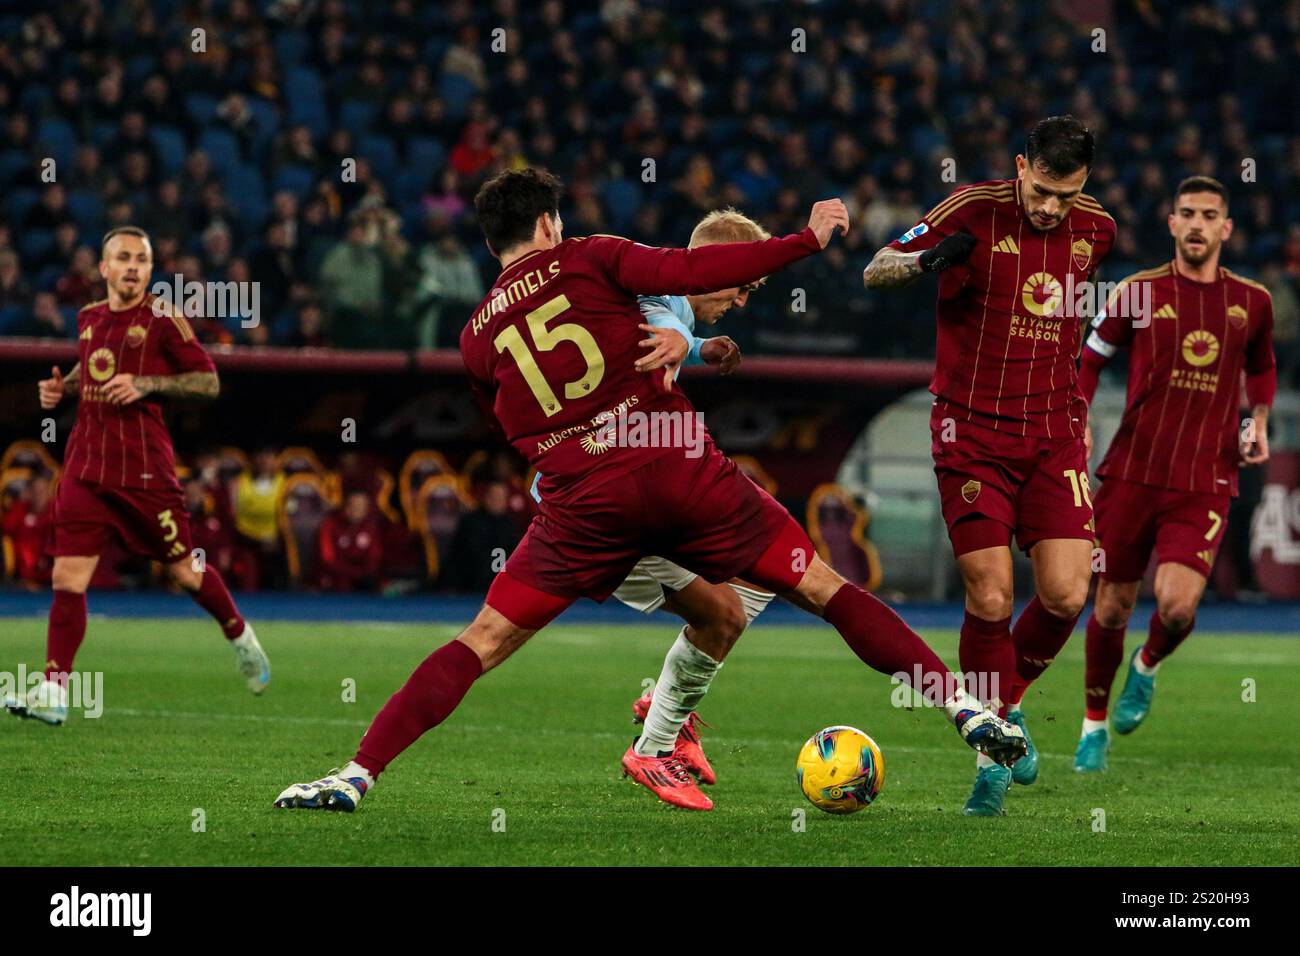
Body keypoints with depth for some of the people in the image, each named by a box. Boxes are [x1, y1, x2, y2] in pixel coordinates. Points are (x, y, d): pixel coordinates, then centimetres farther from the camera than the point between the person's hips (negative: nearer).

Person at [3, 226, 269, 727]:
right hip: (85, 467, 4)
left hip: (143, 469, -4)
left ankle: (241, 638, 35)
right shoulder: (89, 318, 11)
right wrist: (63, 385, 10)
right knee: (67, 579, -6)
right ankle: (53, 692, -5)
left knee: (186, 571, 7)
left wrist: (147, 384, -17)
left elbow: (209, 382, -5)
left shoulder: (162, 319, -6)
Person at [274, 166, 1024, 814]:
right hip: (680, 470, -1)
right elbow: (688, 271, -7)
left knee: (482, 645, 8)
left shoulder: (478, 335, 16)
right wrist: (806, 240, -1)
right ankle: (965, 708, 2)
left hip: (581, 503, 2)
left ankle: (357, 776, -3)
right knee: (824, 588, 7)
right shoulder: (589, 260, 6)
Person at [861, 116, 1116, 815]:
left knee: (1066, 595, -9)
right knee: (990, 600, -9)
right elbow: (874, 273, -7)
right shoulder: (974, 211, -10)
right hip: (972, 431, -3)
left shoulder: (1096, 228, 3)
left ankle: (1009, 699, 19)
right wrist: (926, 260, -28)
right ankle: (993, 749, 8)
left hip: (1055, 432, 3)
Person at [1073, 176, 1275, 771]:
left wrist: (1259, 421, 11)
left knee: (1177, 606, -17)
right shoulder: (1139, 293, 0)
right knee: (1112, 606, 5)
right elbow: (1089, 358, 12)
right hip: (1132, 471, 0)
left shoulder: (1252, 302, 6)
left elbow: (1261, 366, 26)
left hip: (1206, 482, 0)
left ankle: (1148, 666, 18)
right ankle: (1094, 724, 26)